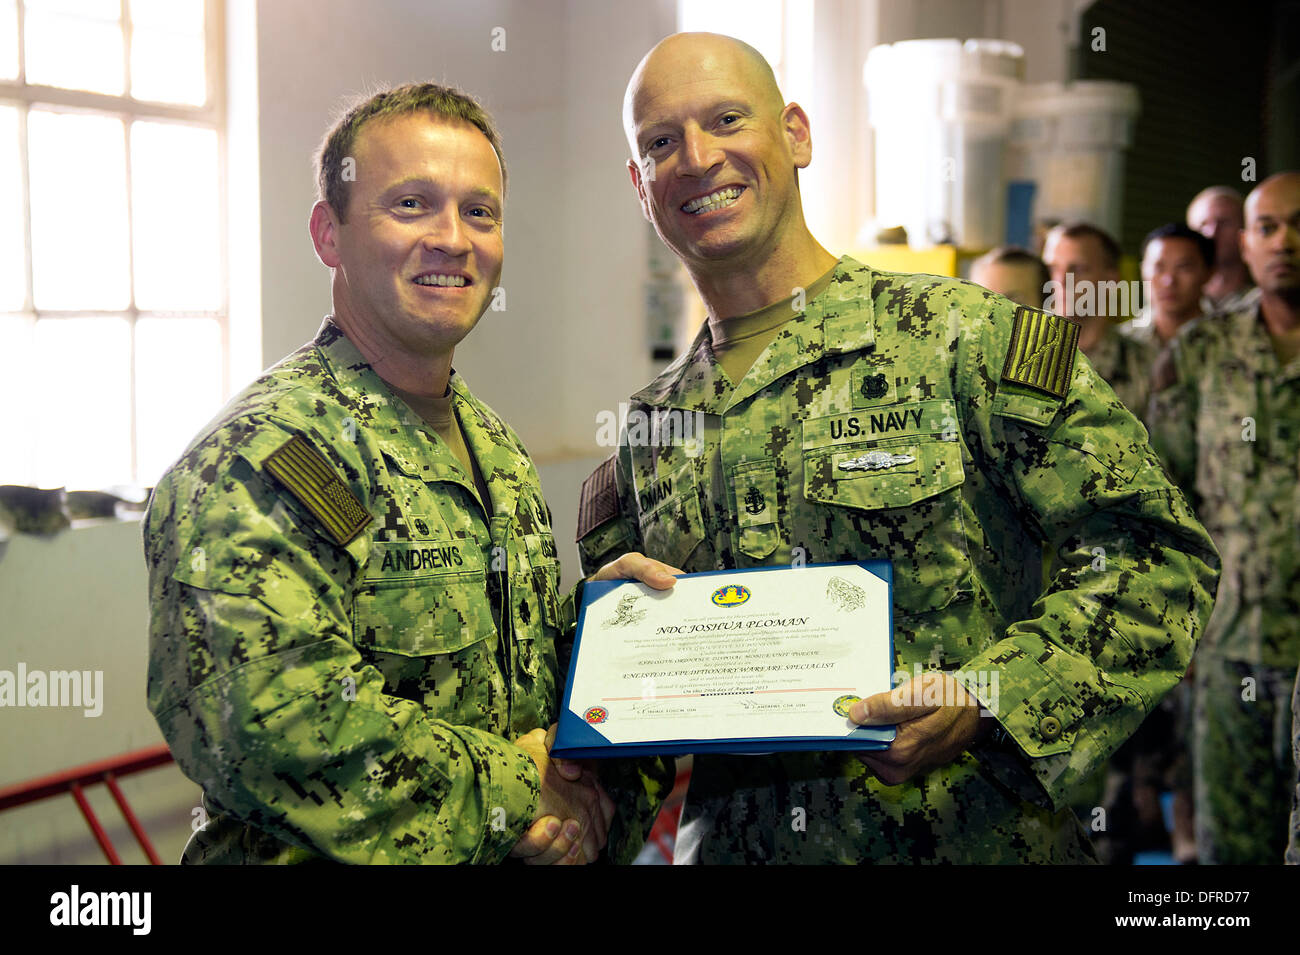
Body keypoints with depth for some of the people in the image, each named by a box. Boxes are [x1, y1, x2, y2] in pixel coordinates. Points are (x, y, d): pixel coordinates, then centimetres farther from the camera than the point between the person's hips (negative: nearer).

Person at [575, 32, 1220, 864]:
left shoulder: (961, 337, -8)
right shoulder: (650, 431, 6)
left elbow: (1152, 553, -10)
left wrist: (988, 703, -22)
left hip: (973, 835, -3)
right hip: (732, 842, 4)